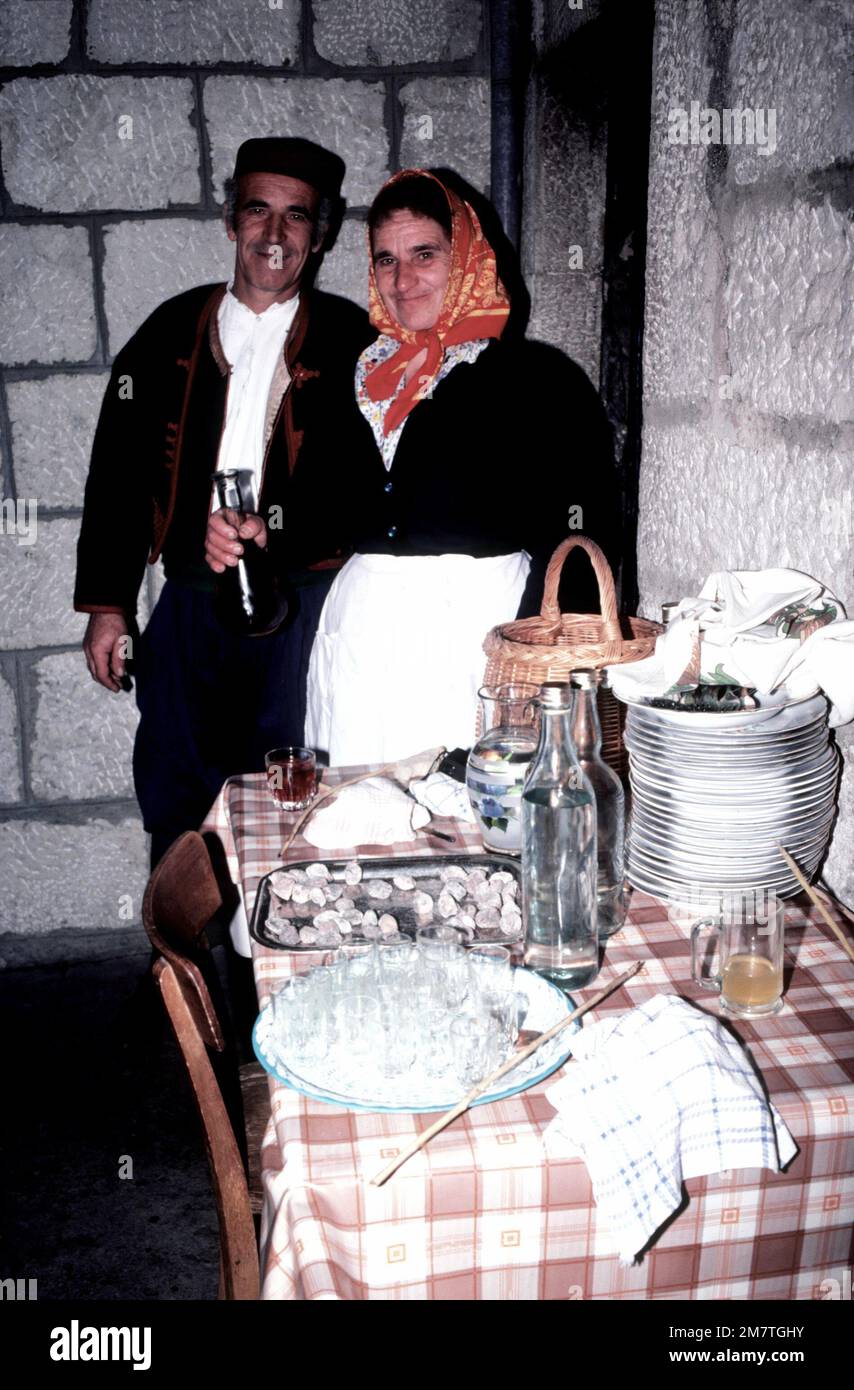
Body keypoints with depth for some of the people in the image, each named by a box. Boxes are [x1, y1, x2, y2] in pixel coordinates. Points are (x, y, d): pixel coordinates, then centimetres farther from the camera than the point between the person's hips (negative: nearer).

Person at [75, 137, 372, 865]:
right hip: (190, 603, 3)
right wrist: (107, 603, 6)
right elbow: (119, 471, 9)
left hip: (303, 604, -2)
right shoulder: (171, 332, 9)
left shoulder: (351, 340, 2)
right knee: (174, 799, 9)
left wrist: (277, 526, -19)